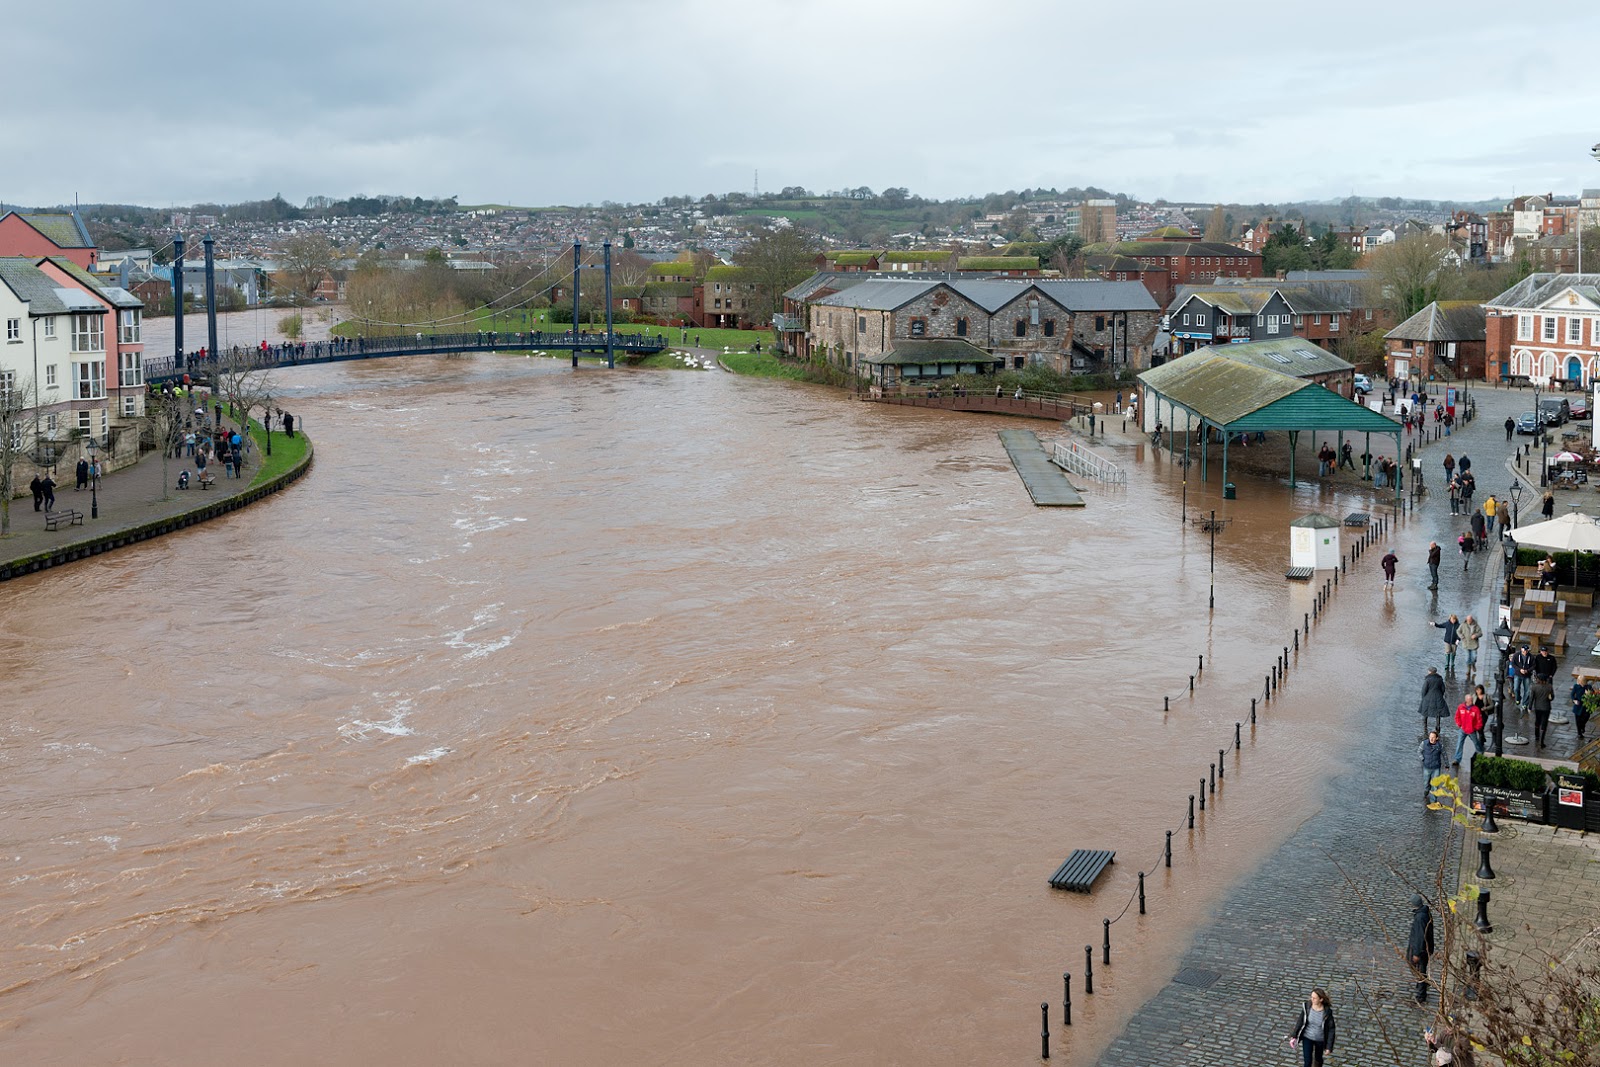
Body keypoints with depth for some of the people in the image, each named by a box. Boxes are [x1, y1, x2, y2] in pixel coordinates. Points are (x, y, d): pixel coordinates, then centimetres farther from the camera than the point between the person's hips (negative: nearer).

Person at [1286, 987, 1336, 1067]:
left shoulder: (1327, 1012, -26)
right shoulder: (1307, 1006, -21)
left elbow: (1331, 1029, -16)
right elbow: (1300, 1021, -7)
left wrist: (1329, 1047, -14)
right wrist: (1294, 1036, -2)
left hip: (1320, 1039, 0)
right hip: (1307, 1037, 1)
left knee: (1318, 1059, 24)